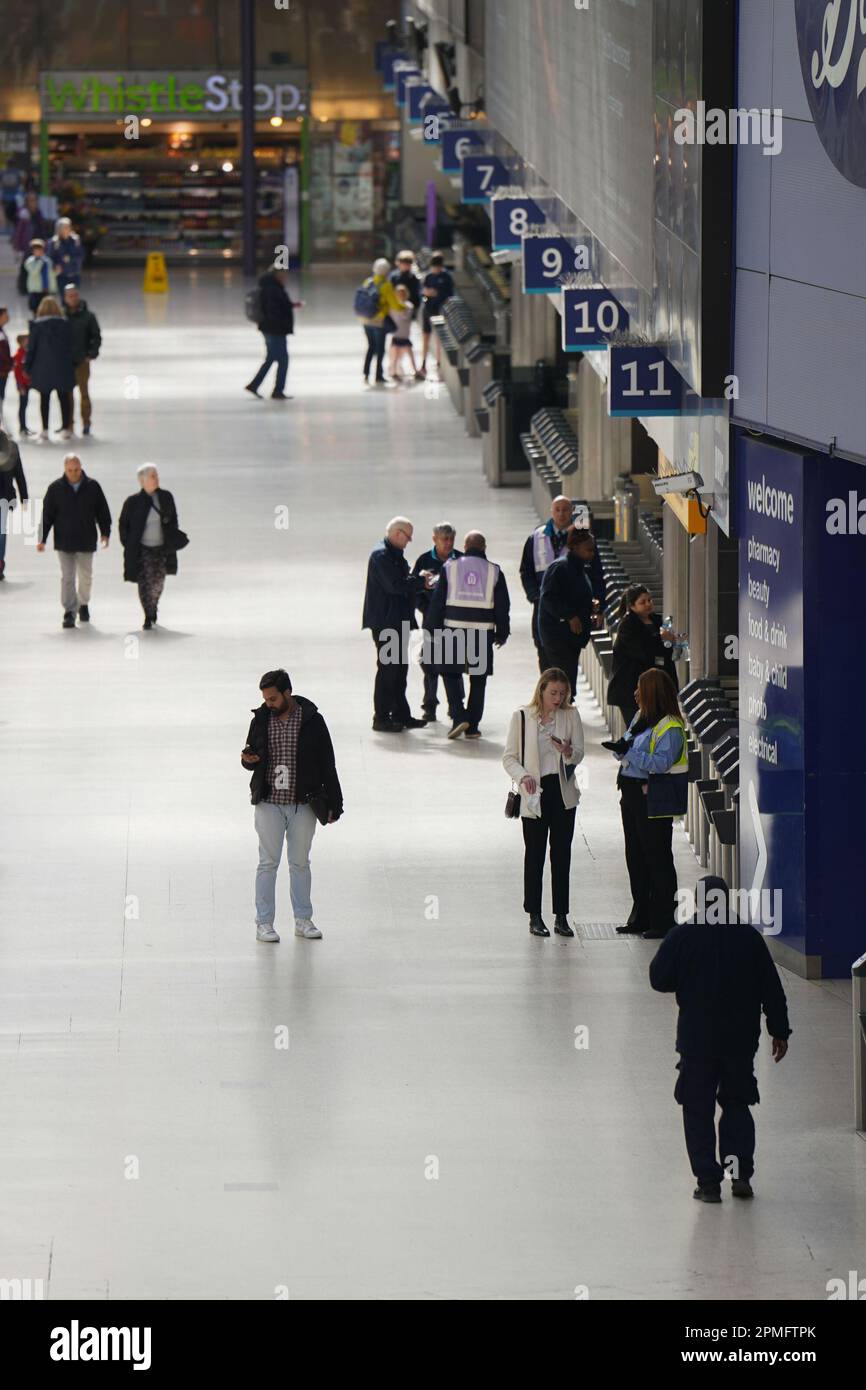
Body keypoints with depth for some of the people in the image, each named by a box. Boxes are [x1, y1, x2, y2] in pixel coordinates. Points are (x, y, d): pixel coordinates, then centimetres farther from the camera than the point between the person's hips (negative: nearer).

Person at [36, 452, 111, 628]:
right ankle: (69, 612, -6)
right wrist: (42, 539, -4)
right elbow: (46, 515, 1)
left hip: (86, 541, 1)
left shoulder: (92, 487, -1)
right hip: (64, 542, -1)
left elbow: (102, 512, 6)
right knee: (67, 577, -6)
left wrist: (105, 533, -2)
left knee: (85, 575, 11)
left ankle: (83, 604, 34)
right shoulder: (55, 488, -2)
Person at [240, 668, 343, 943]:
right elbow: (251, 754, 14)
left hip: (303, 804, 0)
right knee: (268, 863, 0)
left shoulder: (312, 720, -3)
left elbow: (327, 764, 0)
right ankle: (264, 923, 4)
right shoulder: (261, 719, 2)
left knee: (300, 863, 9)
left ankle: (303, 920, 17)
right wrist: (248, 760, -12)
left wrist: (333, 804, -1)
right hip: (269, 804, 0)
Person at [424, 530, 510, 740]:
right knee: (478, 679, 8)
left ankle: (458, 717, -8)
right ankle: (472, 727, 9)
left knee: (451, 674, 10)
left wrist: (433, 628, 8)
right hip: (483, 631, 1)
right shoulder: (494, 571, 4)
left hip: (454, 628, -1)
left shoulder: (450, 567, 2)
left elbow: (437, 600, 2)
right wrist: (502, 633, 16)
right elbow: (502, 606, 7)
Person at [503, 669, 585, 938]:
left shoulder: (571, 716, 3)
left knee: (562, 854, 3)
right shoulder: (522, 717, -3)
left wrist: (568, 751, -24)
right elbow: (509, 757, -1)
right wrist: (523, 776, -19)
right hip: (534, 793, -2)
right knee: (534, 854, 2)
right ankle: (535, 917, 9)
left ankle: (561, 916, 8)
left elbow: (579, 754, -1)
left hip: (563, 791, 2)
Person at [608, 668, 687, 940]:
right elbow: (624, 751, 16)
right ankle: (641, 917, 23)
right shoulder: (640, 718, 13)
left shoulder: (670, 727, -14)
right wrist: (620, 749, -7)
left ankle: (662, 922, 1)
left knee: (657, 858, -3)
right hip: (632, 795, 9)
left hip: (654, 800, -9)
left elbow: (662, 762, -23)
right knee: (635, 857, 14)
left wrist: (629, 752, -24)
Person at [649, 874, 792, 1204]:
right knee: (737, 1105, 16)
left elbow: (659, 979, -4)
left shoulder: (682, 937, -8)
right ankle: (741, 1174, 6)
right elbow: (772, 989, 1)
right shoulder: (749, 937, -2)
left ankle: (708, 1180, 3)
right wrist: (779, 1031, 9)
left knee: (698, 1109, 8)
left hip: (697, 1039, -2)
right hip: (741, 1037, 2)